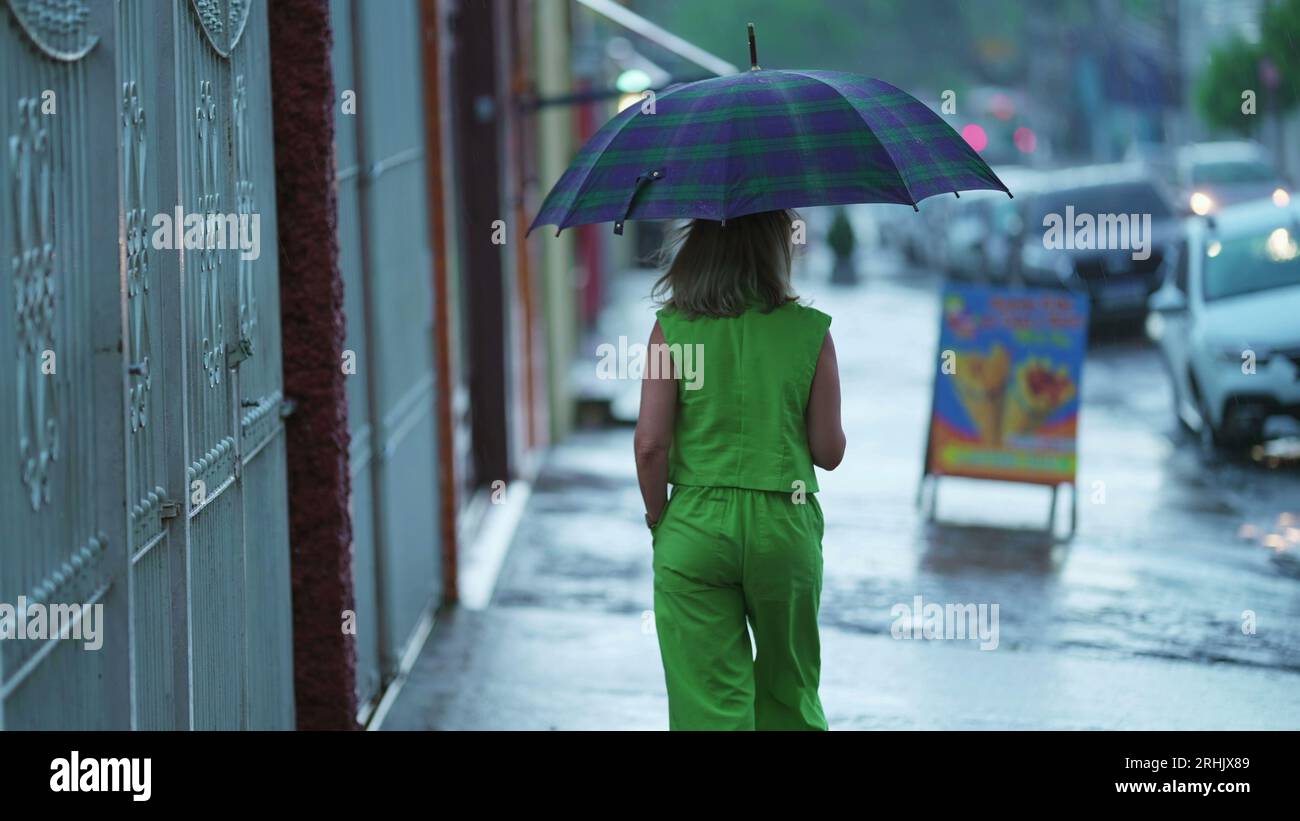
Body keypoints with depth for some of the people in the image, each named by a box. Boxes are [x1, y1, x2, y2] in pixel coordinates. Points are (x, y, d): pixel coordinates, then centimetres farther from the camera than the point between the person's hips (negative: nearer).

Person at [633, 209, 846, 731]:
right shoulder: (810, 332, -4)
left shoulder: (673, 328, -5)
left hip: (694, 527, -1)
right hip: (786, 529, 1)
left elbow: (650, 444, -9)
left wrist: (659, 520, 6)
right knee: (790, 698, 19)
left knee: (709, 706, 4)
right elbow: (829, 452, -1)